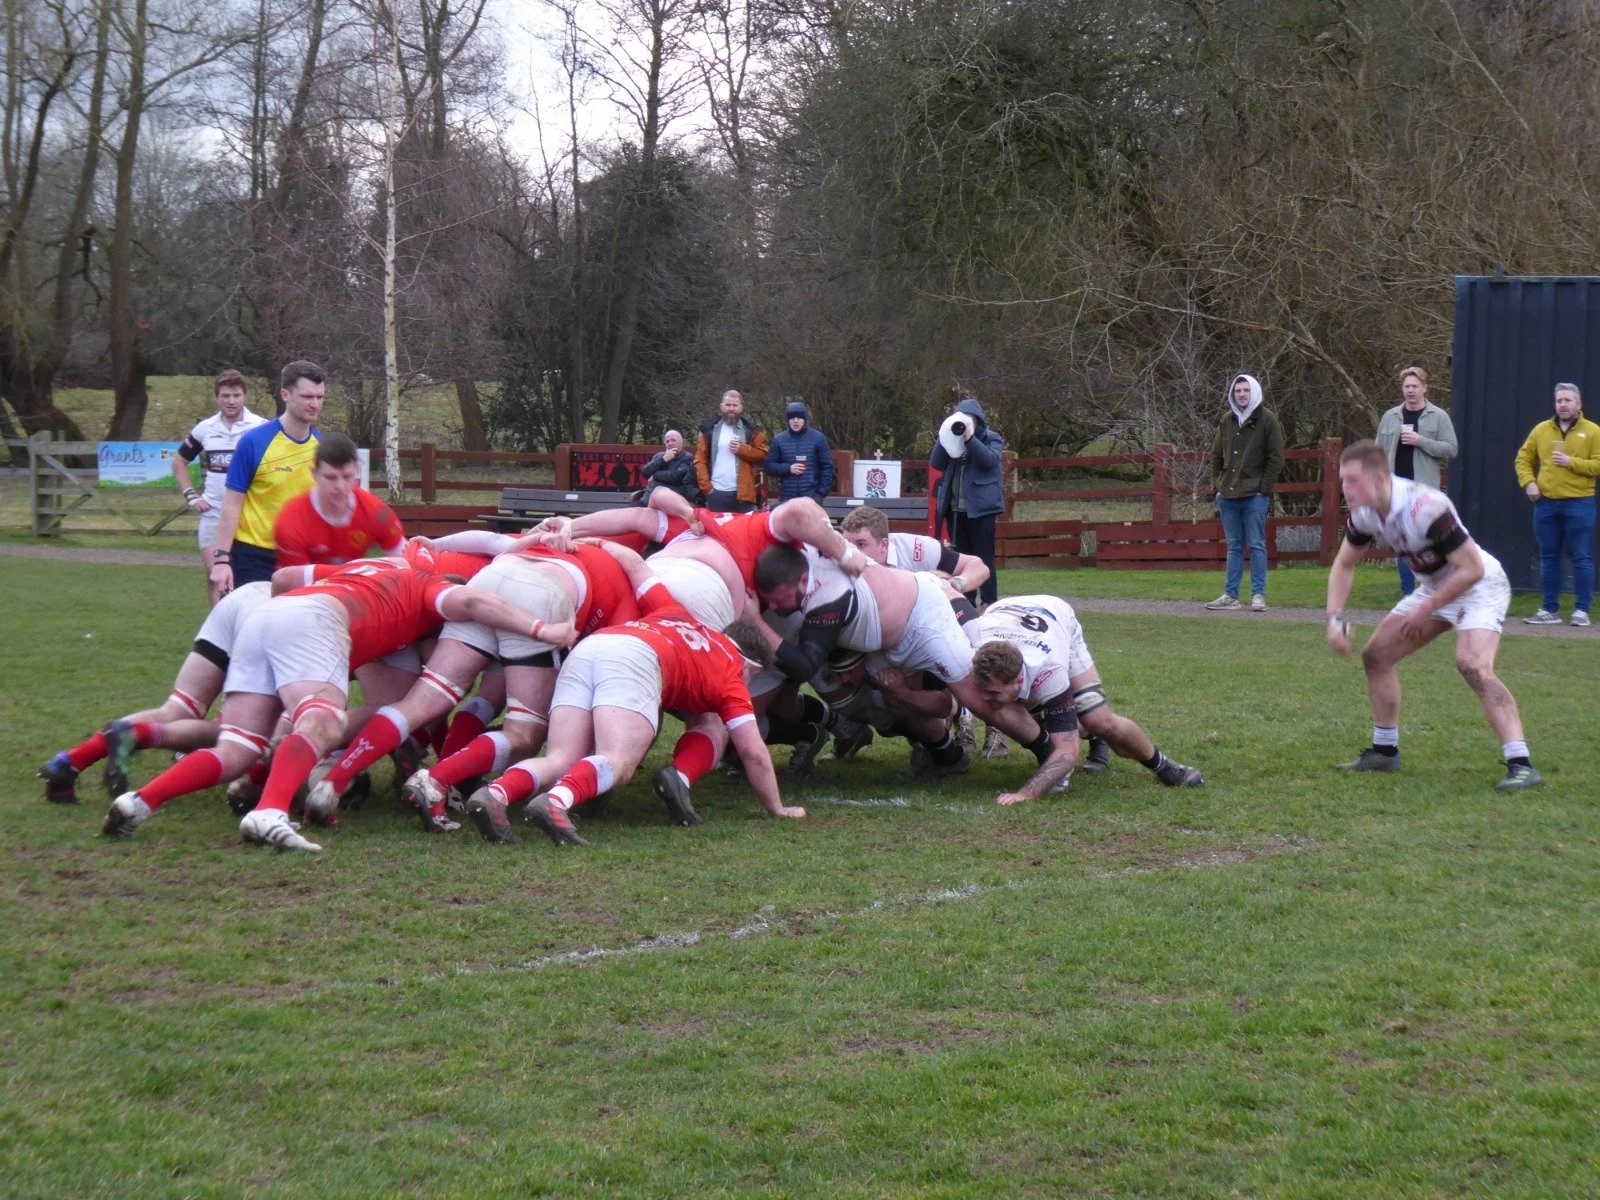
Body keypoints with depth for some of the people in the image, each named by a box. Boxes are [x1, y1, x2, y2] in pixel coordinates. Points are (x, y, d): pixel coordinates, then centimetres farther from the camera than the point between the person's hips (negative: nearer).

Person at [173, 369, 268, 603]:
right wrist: (190, 496, 8)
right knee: (213, 574, 1)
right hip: (213, 513, 3)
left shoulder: (261, 427, -5)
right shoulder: (205, 429, 6)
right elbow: (179, 461, 19)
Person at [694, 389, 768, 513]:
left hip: (742, 493, 0)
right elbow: (700, 460, 4)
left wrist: (742, 449, -11)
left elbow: (762, 454, 3)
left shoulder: (750, 431, 7)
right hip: (716, 492, 0)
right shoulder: (710, 430, 6)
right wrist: (705, 485, -6)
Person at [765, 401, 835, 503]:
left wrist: (822, 492, -4)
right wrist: (788, 468, -10)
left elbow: (827, 466, 4)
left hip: (812, 497, -1)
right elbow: (769, 466, 7)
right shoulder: (779, 440, 6)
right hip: (787, 498, 1)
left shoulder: (817, 438, 2)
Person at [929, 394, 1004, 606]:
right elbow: (936, 464, 3)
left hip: (980, 507, -5)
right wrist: (944, 439, -9)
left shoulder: (991, 438, 3)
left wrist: (969, 439, -23)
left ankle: (989, 603, -7)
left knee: (984, 557, -6)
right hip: (954, 507, 5)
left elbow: (990, 460, -16)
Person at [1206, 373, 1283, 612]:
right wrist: (1217, 482, 9)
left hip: (1255, 495, -5)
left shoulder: (1267, 420, -3)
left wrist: (1264, 487, -10)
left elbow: (1276, 458, -5)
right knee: (1234, 547, 9)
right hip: (1228, 495, 5)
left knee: (1256, 546, -3)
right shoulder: (1227, 420, 12)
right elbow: (1216, 455, 20)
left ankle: (1258, 595, -1)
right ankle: (1230, 595, 11)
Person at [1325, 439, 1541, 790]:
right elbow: (1344, 565, 8)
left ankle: (1521, 765, -31)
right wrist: (1335, 619, -6)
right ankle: (1385, 752, 20)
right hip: (1434, 587, 9)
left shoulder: (1425, 508, -34)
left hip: (1480, 586, -9)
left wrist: (1424, 611, -23)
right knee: (1375, 655, 6)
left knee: (1472, 665, -30)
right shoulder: (1364, 513, -9)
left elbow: (1472, 570, -30)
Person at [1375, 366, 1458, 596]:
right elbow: (1379, 452, 11)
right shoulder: (1390, 417, 10)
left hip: (1425, 490, -4)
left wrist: (1420, 441, -16)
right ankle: (1407, 593, 13)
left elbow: (1451, 449, -6)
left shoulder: (1439, 417, 0)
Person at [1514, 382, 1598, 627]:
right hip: (1546, 504, 3)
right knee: (1548, 558, 7)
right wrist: (1528, 482, -3)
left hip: (1579, 505, -3)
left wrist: (1571, 462, -17)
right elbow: (1523, 459, 14)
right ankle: (1549, 610, 13)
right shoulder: (1541, 430, 9)